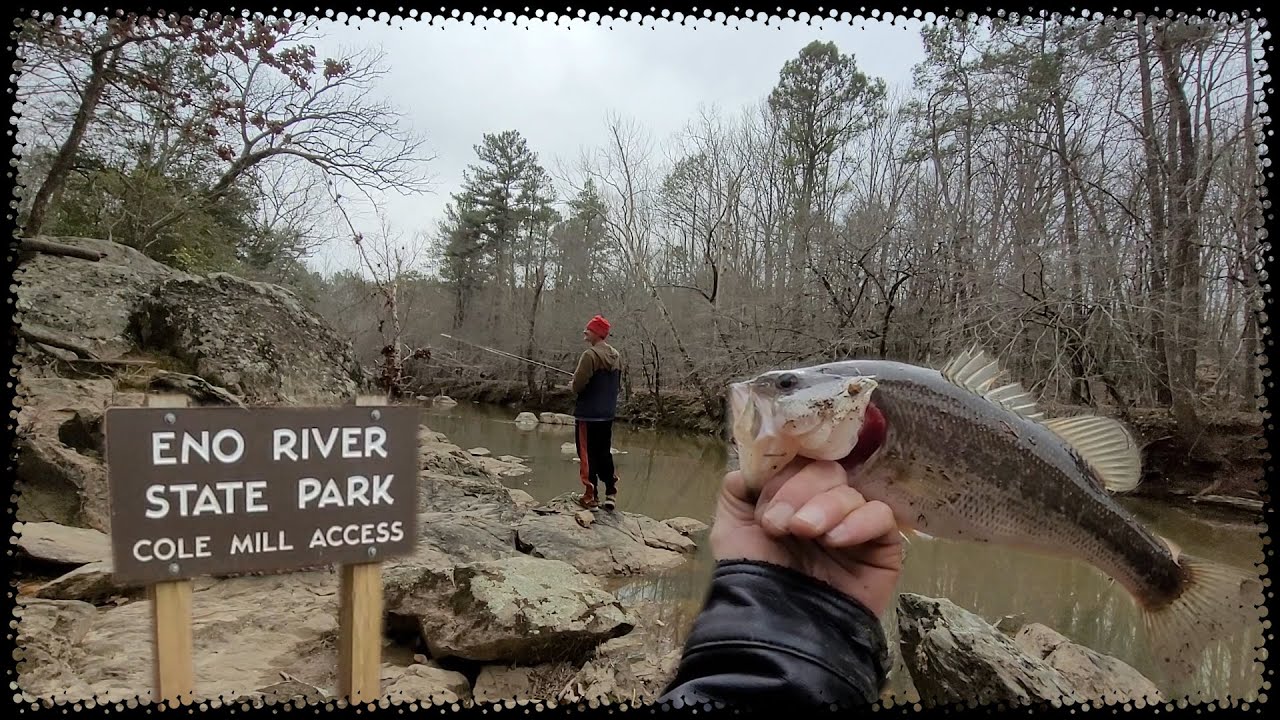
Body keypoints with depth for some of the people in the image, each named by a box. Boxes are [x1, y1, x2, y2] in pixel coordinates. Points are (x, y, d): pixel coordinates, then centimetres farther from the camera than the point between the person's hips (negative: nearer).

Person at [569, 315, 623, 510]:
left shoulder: (590, 355, -17)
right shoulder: (616, 356, 7)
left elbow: (577, 385, -19)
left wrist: (573, 387, 2)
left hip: (588, 413, -7)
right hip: (608, 413, 7)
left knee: (588, 454, 2)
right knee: (604, 453, 16)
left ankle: (591, 496, 6)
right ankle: (611, 493, 17)